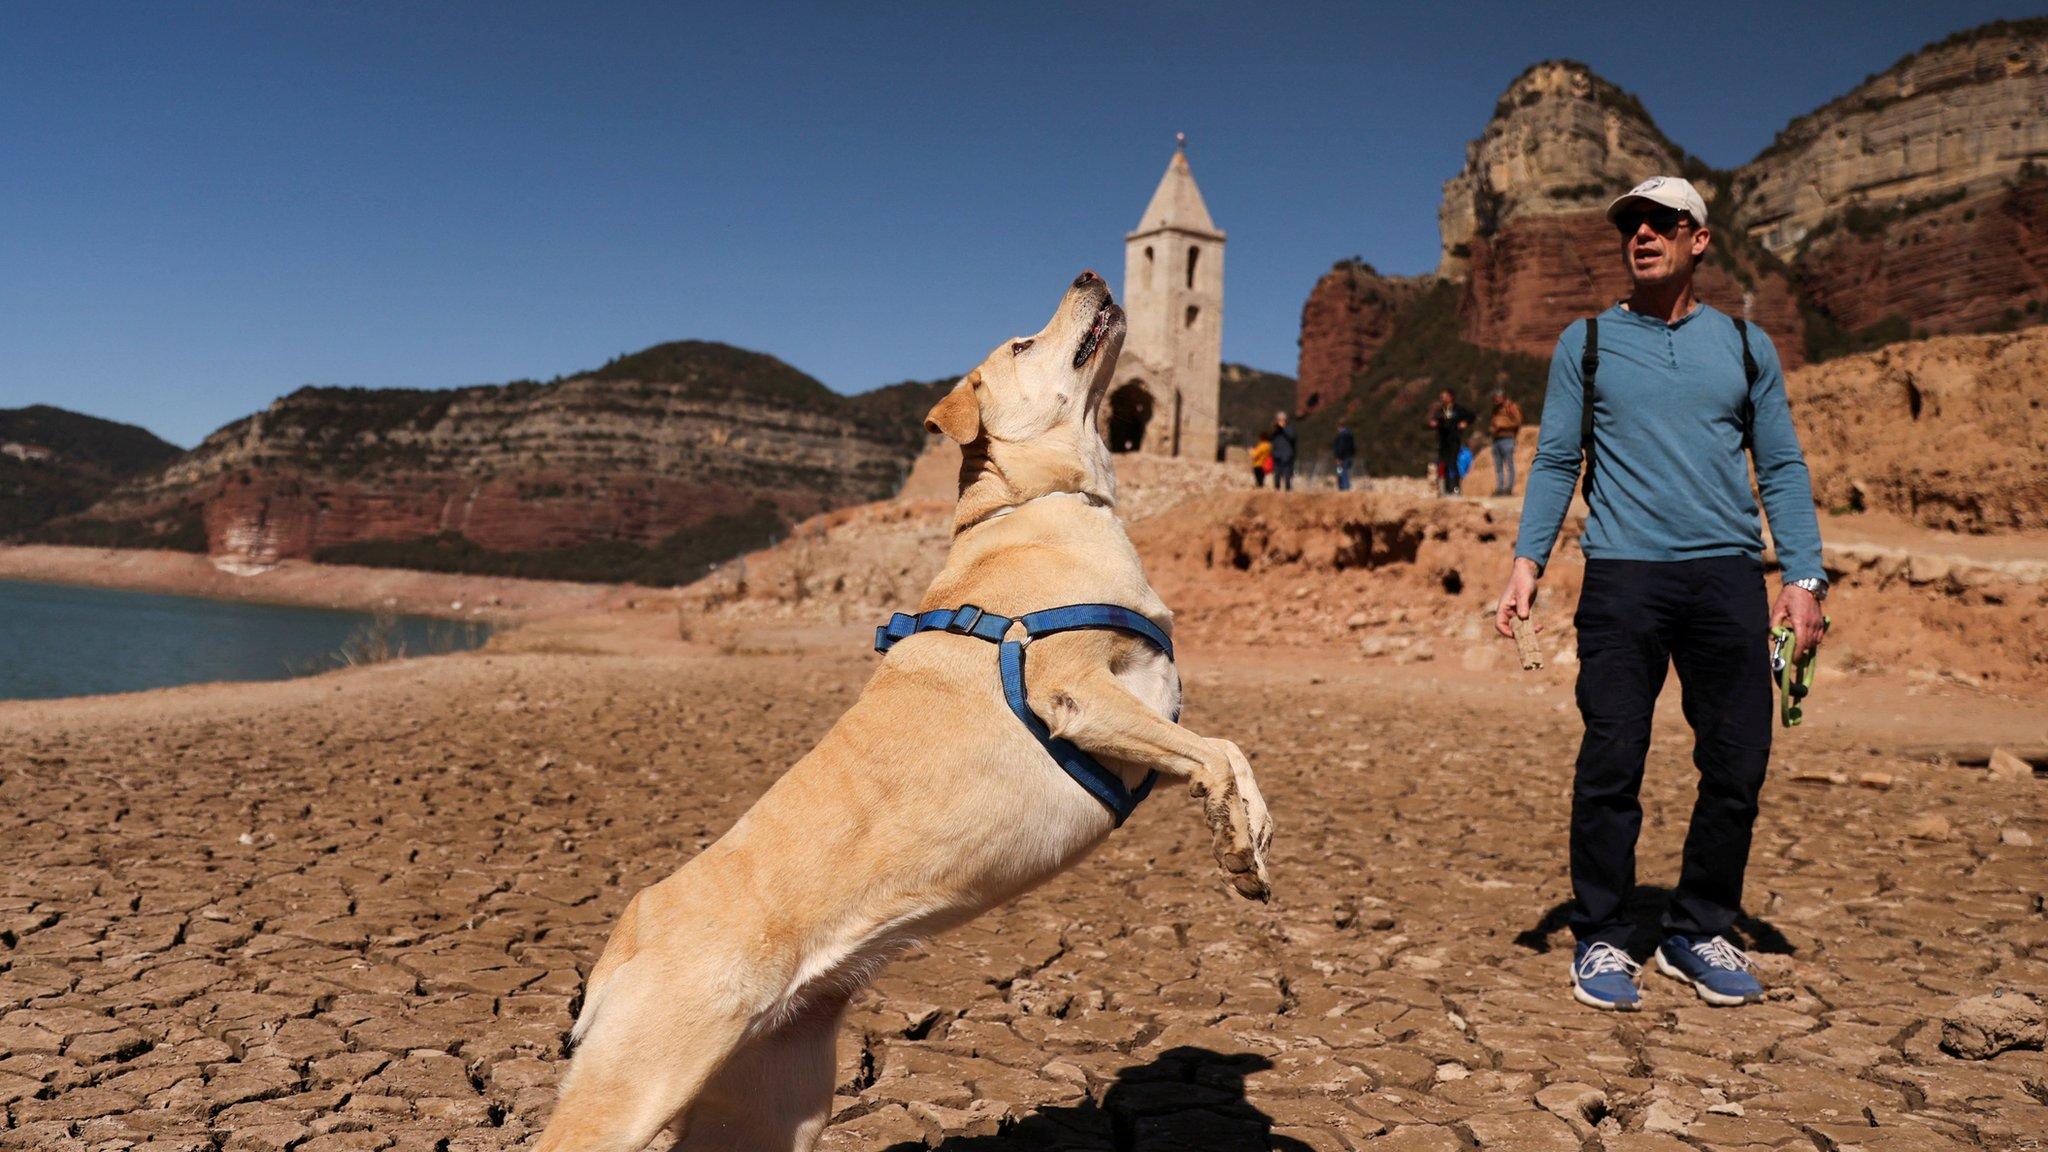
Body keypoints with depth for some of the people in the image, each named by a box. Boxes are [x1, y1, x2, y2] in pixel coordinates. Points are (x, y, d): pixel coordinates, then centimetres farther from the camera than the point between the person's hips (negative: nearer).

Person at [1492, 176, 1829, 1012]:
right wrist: (1528, 559, -6)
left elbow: (1781, 468, 13)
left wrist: (1804, 576, 2)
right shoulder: (1586, 342, 11)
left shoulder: (1745, 345, 15)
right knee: (1611, 764, -4)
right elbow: (1555, 461, 7)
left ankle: (1698, 933, 20)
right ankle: (1602, 939, 9)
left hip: (1728, 575, 2)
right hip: (1623, 574, -2)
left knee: (1738, 765, 3)